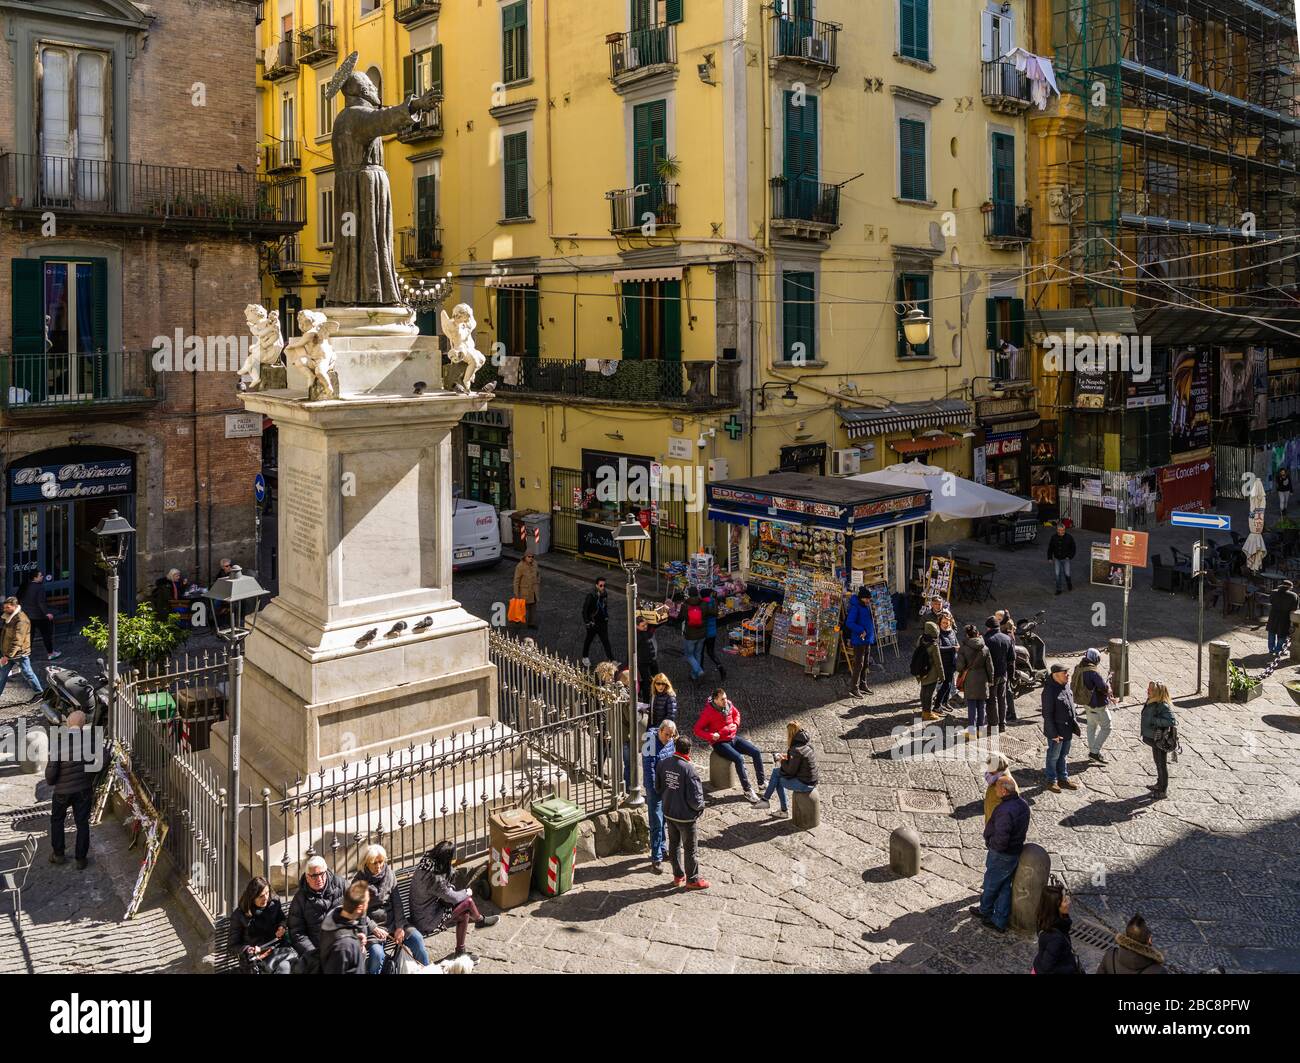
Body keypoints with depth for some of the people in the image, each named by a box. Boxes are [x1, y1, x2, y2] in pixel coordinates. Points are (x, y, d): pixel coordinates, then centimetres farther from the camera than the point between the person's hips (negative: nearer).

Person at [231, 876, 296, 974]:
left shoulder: (274, 903, 6)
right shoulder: (239, 915, -2)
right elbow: (234, 945, 2)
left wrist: (282, 926, 3)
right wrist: (249, 951, -16)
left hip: (277, 948, 4)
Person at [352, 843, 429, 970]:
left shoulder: (389, 874, 1)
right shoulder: (359, 881, -9)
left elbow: (397, 902, 1)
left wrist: (399, 927, -9)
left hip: (392, 920, 4)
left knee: (417, 939, -15)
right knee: (377, 954, -30)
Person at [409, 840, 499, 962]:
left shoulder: (426, 864, -6)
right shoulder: (434, 878, -33)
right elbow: (452, 897, -17)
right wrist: (466, 893, 2)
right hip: (427, 921, -9)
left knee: (464, 915, 10)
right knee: (468, 901, -6)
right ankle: (481, 921, 20)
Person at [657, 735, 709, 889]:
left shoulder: (664, 764, -6)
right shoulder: (688, 768, -26)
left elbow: (658, 787, 7)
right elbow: (694, 796, -23)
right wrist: (700, 807, -3)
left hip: (668, 813, 6)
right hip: (686, 816, -6)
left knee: (674, 845, 20)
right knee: (691, 849, 10)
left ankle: (678, 875, 33)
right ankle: (692, 880, 21)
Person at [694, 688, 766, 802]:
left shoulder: (728, 705, -2)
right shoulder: (708, 712, -18)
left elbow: (736, 713, 21)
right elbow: (697, 730, -14)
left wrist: (736, 725, 3)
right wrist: (711, 736, -26)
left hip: (733, 738, 6)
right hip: (720, 743, -6)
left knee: (756, 752, -7)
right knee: (739, 759, -29)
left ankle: (762, 783, 6)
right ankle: (747, 790, -20)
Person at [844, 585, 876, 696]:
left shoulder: (867, 606, 11)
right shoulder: (855, 607, -18)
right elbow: (849, 623, -25)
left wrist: (872, 636, 18)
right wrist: (861, 631, -27)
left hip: (867, 639, 9)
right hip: (859, 640, -9)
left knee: (866, 664, 16)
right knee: (858, 664, -8)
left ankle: (862, 685, 27)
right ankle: (853, 689, -4)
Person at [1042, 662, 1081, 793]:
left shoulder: (1066, 685, 1)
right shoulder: (1050, 691, -25)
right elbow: (1047, 714, -22)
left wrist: (1075, 722, 16)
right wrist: (1053, 733, -20)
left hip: (1067, 729, 8)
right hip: (1056, 731, -8)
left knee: (1063, 754, 21)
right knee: (1054, 756, 8)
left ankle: (1063, 778, 35)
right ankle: (1052, 780, 23)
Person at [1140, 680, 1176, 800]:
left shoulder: (1163, 706, -25)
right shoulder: (1150, 702, 3)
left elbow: (1171, 721, -33)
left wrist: (1154, 720, -31)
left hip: (1161, 740, -9)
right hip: (1153, 738, 9)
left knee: (1162, 764, 4)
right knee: (1158, 763, 23)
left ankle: (1163, 790, 16)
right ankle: (1159, 784, 38)